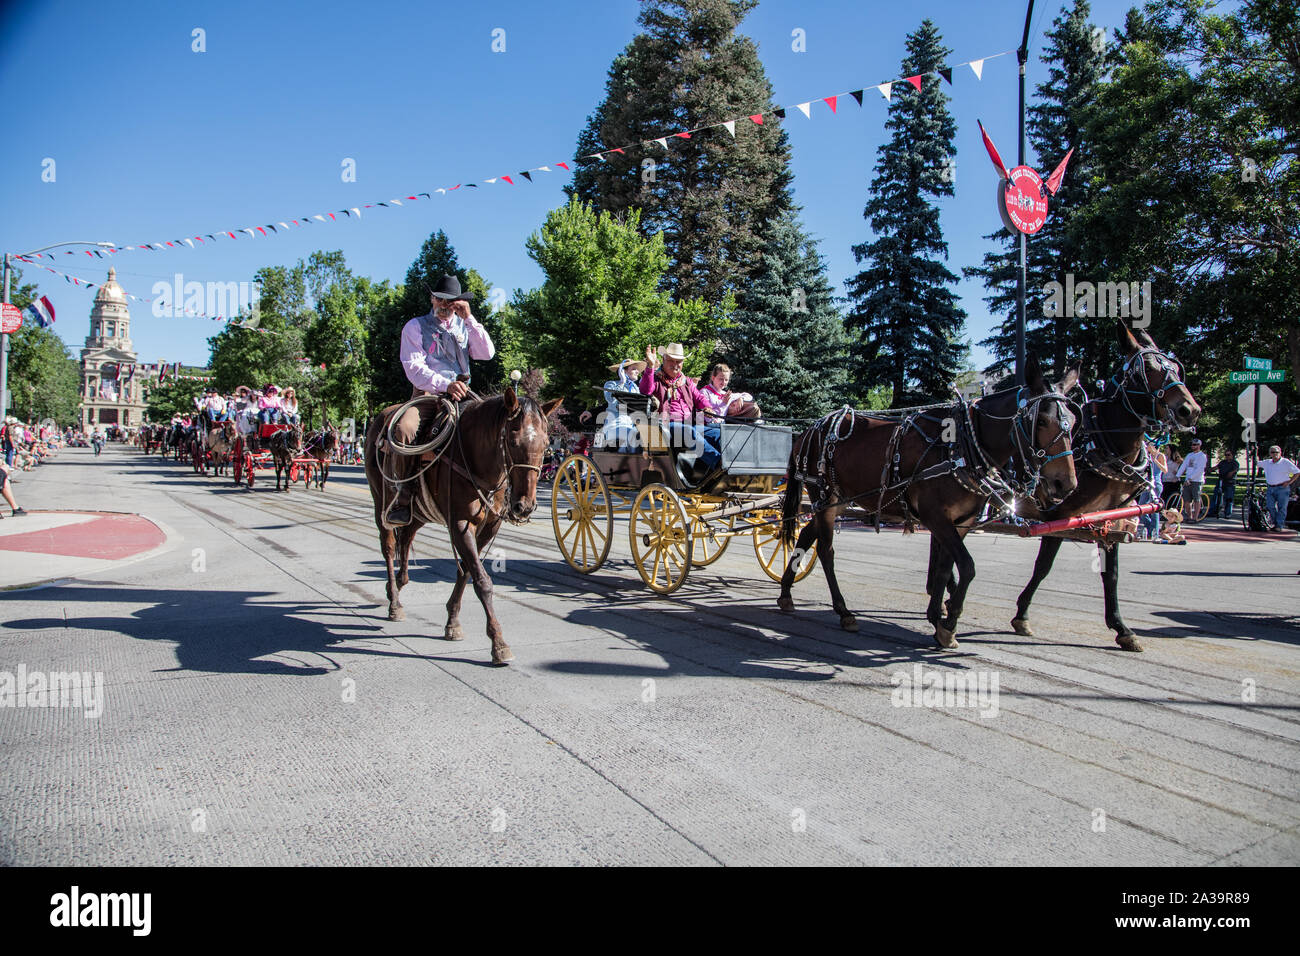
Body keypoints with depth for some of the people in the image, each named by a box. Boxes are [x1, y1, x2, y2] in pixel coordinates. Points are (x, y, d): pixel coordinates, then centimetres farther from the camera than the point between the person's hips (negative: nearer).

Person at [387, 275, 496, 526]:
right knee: (403, 430, -32)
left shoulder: (465, 327, 18)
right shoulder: (415, 327, 9)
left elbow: (487, 353, 1)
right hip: (426, 394, -3)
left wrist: (469, 319, -5)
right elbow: (414, 367, -5)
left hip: (461, 394, 3)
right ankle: (400, 499, -21)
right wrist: (445, 385, -20)